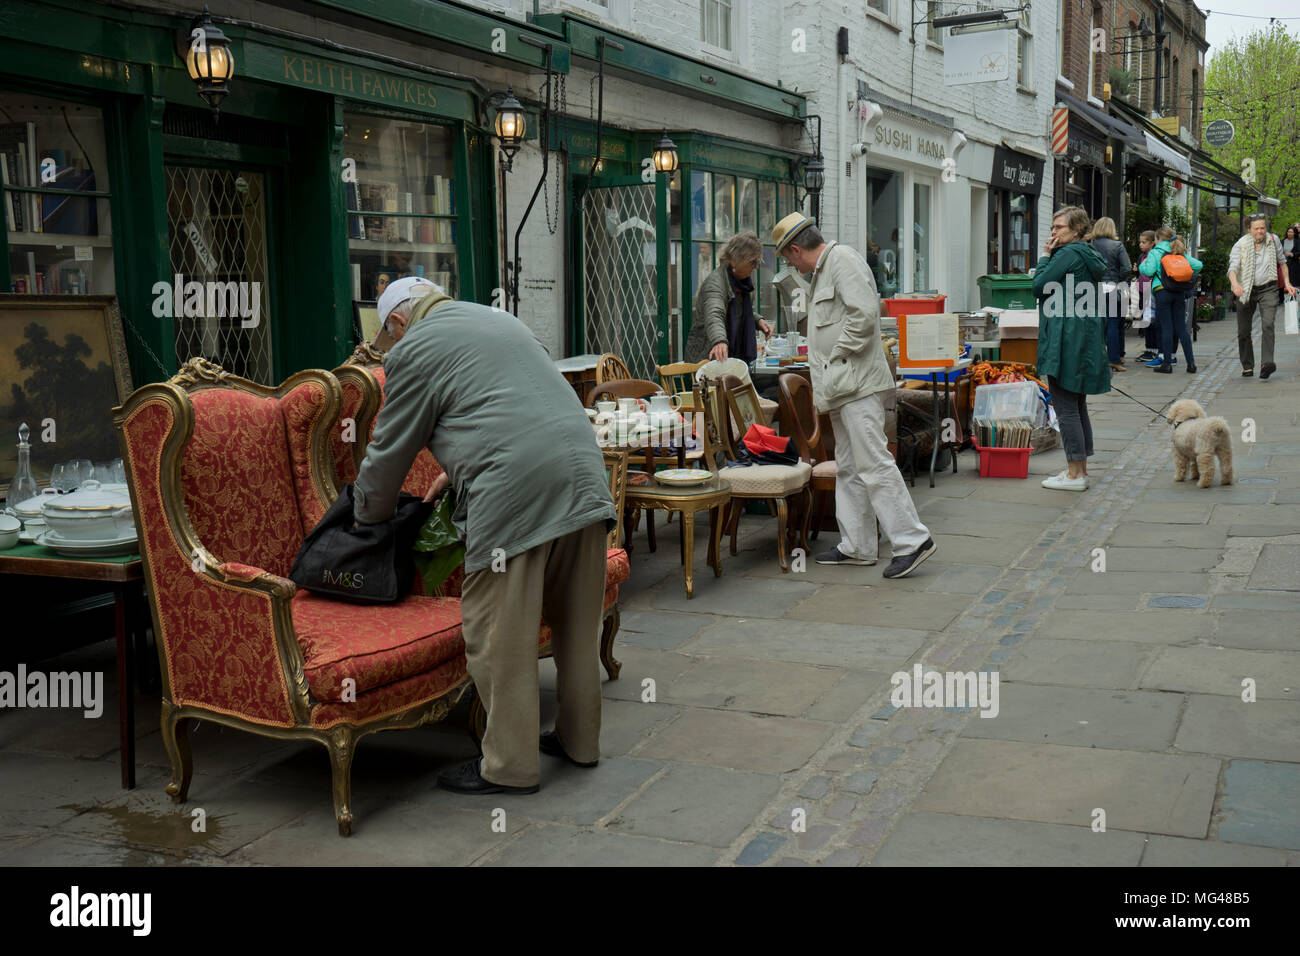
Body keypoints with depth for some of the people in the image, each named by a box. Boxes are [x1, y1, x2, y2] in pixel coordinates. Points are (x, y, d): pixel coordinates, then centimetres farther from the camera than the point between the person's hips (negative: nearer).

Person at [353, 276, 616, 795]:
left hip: (515, 493, -8)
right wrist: (457, 471, 43)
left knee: (498, 634, 2)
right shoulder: (501, 320, 27)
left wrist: (366, 517, 27)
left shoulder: (413, 351, 5)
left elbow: (389, 452, 10)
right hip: (582, 473, 8)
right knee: (577, 621, 16)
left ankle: (510, 765, 10)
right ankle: (580, 740, 29)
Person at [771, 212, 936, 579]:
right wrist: (822, 388, 20)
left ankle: (912, 540, -8)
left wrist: (838, 357, -14)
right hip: (841, 386, 11)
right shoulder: (822, 270, 22)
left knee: (874, 463, -12)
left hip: (858, 383, -11)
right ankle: (856, 546, 18)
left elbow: (864, 314, -22)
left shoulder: (843, 259, -9)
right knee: (848, 468, 12)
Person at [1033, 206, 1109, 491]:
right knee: (1077, 405, 15)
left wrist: (1045, 256, -2)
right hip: (1085, 338, 10)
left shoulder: (1069, 254, -13)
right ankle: (1080, 468, 20)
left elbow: (1039, 287, -12)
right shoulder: (1088, 255, 17)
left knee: (1065, 407, -7)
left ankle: (1075, 474, -5)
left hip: (1066, 338, -10)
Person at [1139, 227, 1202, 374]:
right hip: (1180, 292, 4)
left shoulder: (1155, 252, 0)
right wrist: (1190, 278, 21)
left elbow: (1149, 270, -14)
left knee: (1166, 328, -3)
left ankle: (1167, 363, -2)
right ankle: (1191, 362, 4)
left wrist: (1142, 265, 7)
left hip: (1162, 291, -4)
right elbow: (1197, 265, 6)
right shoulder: (1180, 253, 14)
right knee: (1181, 327, 7)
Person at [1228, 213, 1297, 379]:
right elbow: (1232, 267, -22)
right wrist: (1235, 284, -41)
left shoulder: (1273, 241, 2)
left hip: (1268, 289, 1)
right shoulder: (1240, 245, -9)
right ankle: (1247, 367, 21)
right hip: (1246, 290, -1)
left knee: (1267, 325, -20)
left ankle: (1267, 363, -30)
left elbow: (1282, 261, 19)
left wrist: (1287, 283, 14)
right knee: (1243, 332, 3)